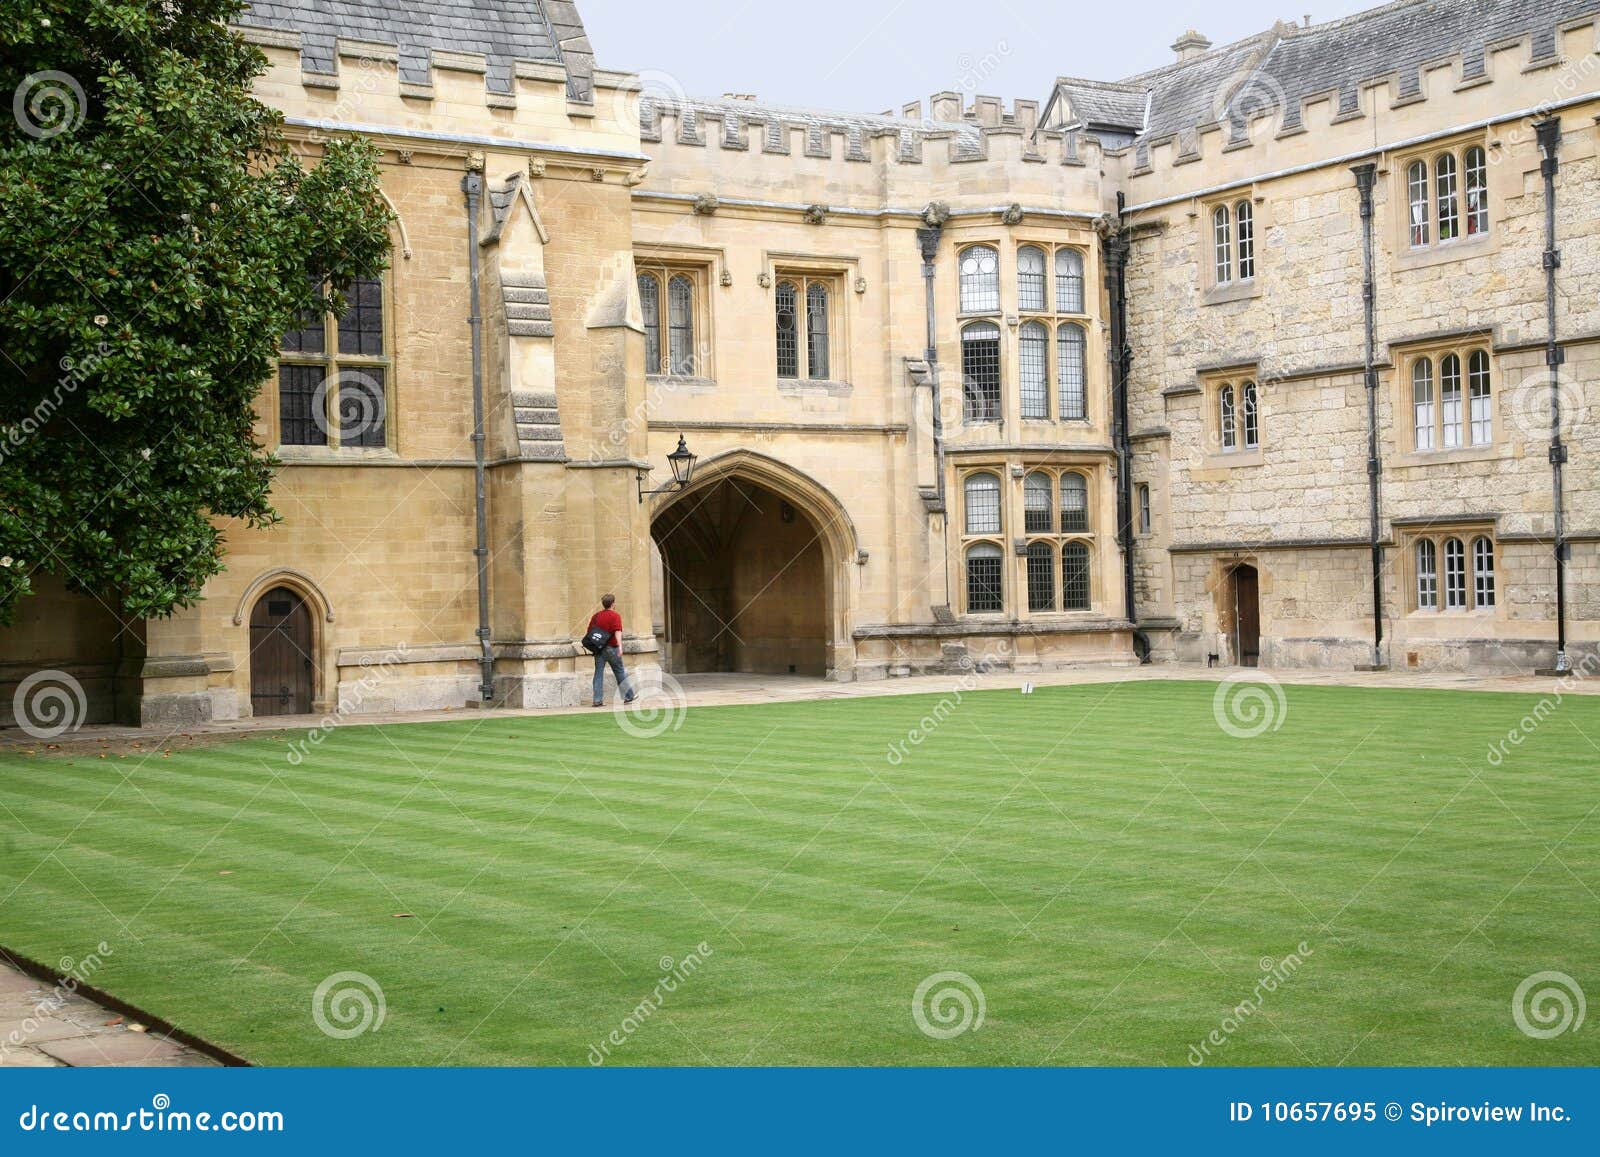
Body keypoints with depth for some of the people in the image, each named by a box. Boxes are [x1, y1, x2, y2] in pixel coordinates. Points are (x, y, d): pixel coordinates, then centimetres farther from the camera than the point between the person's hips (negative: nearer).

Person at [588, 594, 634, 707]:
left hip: (598, 648, 4)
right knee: (620, 672, 7)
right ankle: (628, 696, 15)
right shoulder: (615, 616, -7)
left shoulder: (596, 616, 10)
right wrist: (620, 647, -29)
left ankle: (598, 700, -4)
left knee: (599, 673, 2)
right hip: (611, 648, -4)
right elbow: (617, 632, -20)